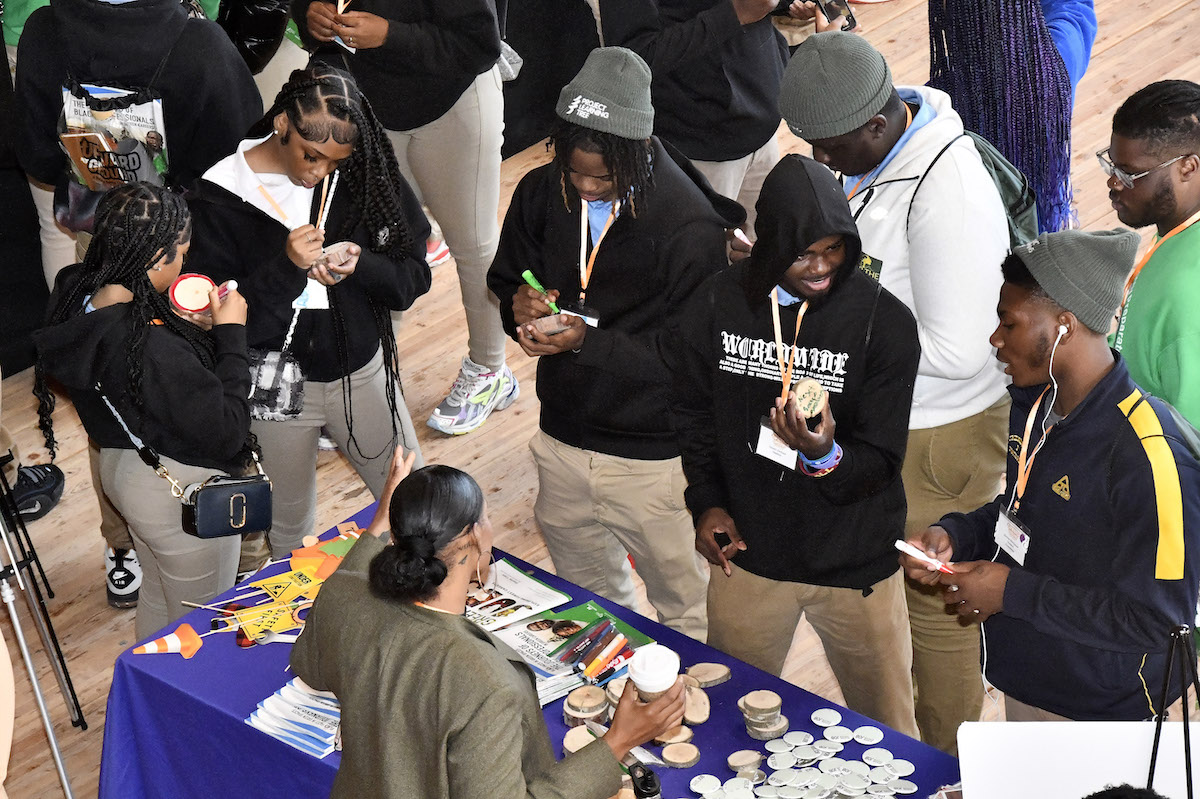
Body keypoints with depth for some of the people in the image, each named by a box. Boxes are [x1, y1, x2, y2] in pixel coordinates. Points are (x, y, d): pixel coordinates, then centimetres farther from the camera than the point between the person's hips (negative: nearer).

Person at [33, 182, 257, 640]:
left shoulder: (76, 298, -12)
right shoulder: (154, 349, -37)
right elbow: (227, 429, -27)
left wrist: (189, 324, -11)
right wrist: (231, 335, -21)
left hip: (122, 466, 9)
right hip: (182, 492, -9)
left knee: (157, 596, 31)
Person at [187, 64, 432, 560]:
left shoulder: (363, 174, -8)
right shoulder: (221, 196, -16)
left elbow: (413, 276, -4)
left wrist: (361, 267, -25)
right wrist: (287, 266, -32)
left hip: (362, 370, 2)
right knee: (291, 523, 17)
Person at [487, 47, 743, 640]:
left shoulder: (690, 227, -23)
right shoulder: (542, 192, -6)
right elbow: (506, 277, 10)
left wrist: (589, 341, -31)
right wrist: (519, 305, -15)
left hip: (654, 459, -6)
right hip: (563, 437, 6)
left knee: (685, 611, 12)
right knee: (584, 593, 27)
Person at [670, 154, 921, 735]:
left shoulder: (884, 322, -17)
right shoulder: (720, 306, -8)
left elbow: (882, 459, -16)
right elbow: (693, 412, 8)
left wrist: (825, 457, -37)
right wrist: (706, 502, -3)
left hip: (856, 563, -2)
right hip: (747, 554, 3)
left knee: (886, 731, 13)